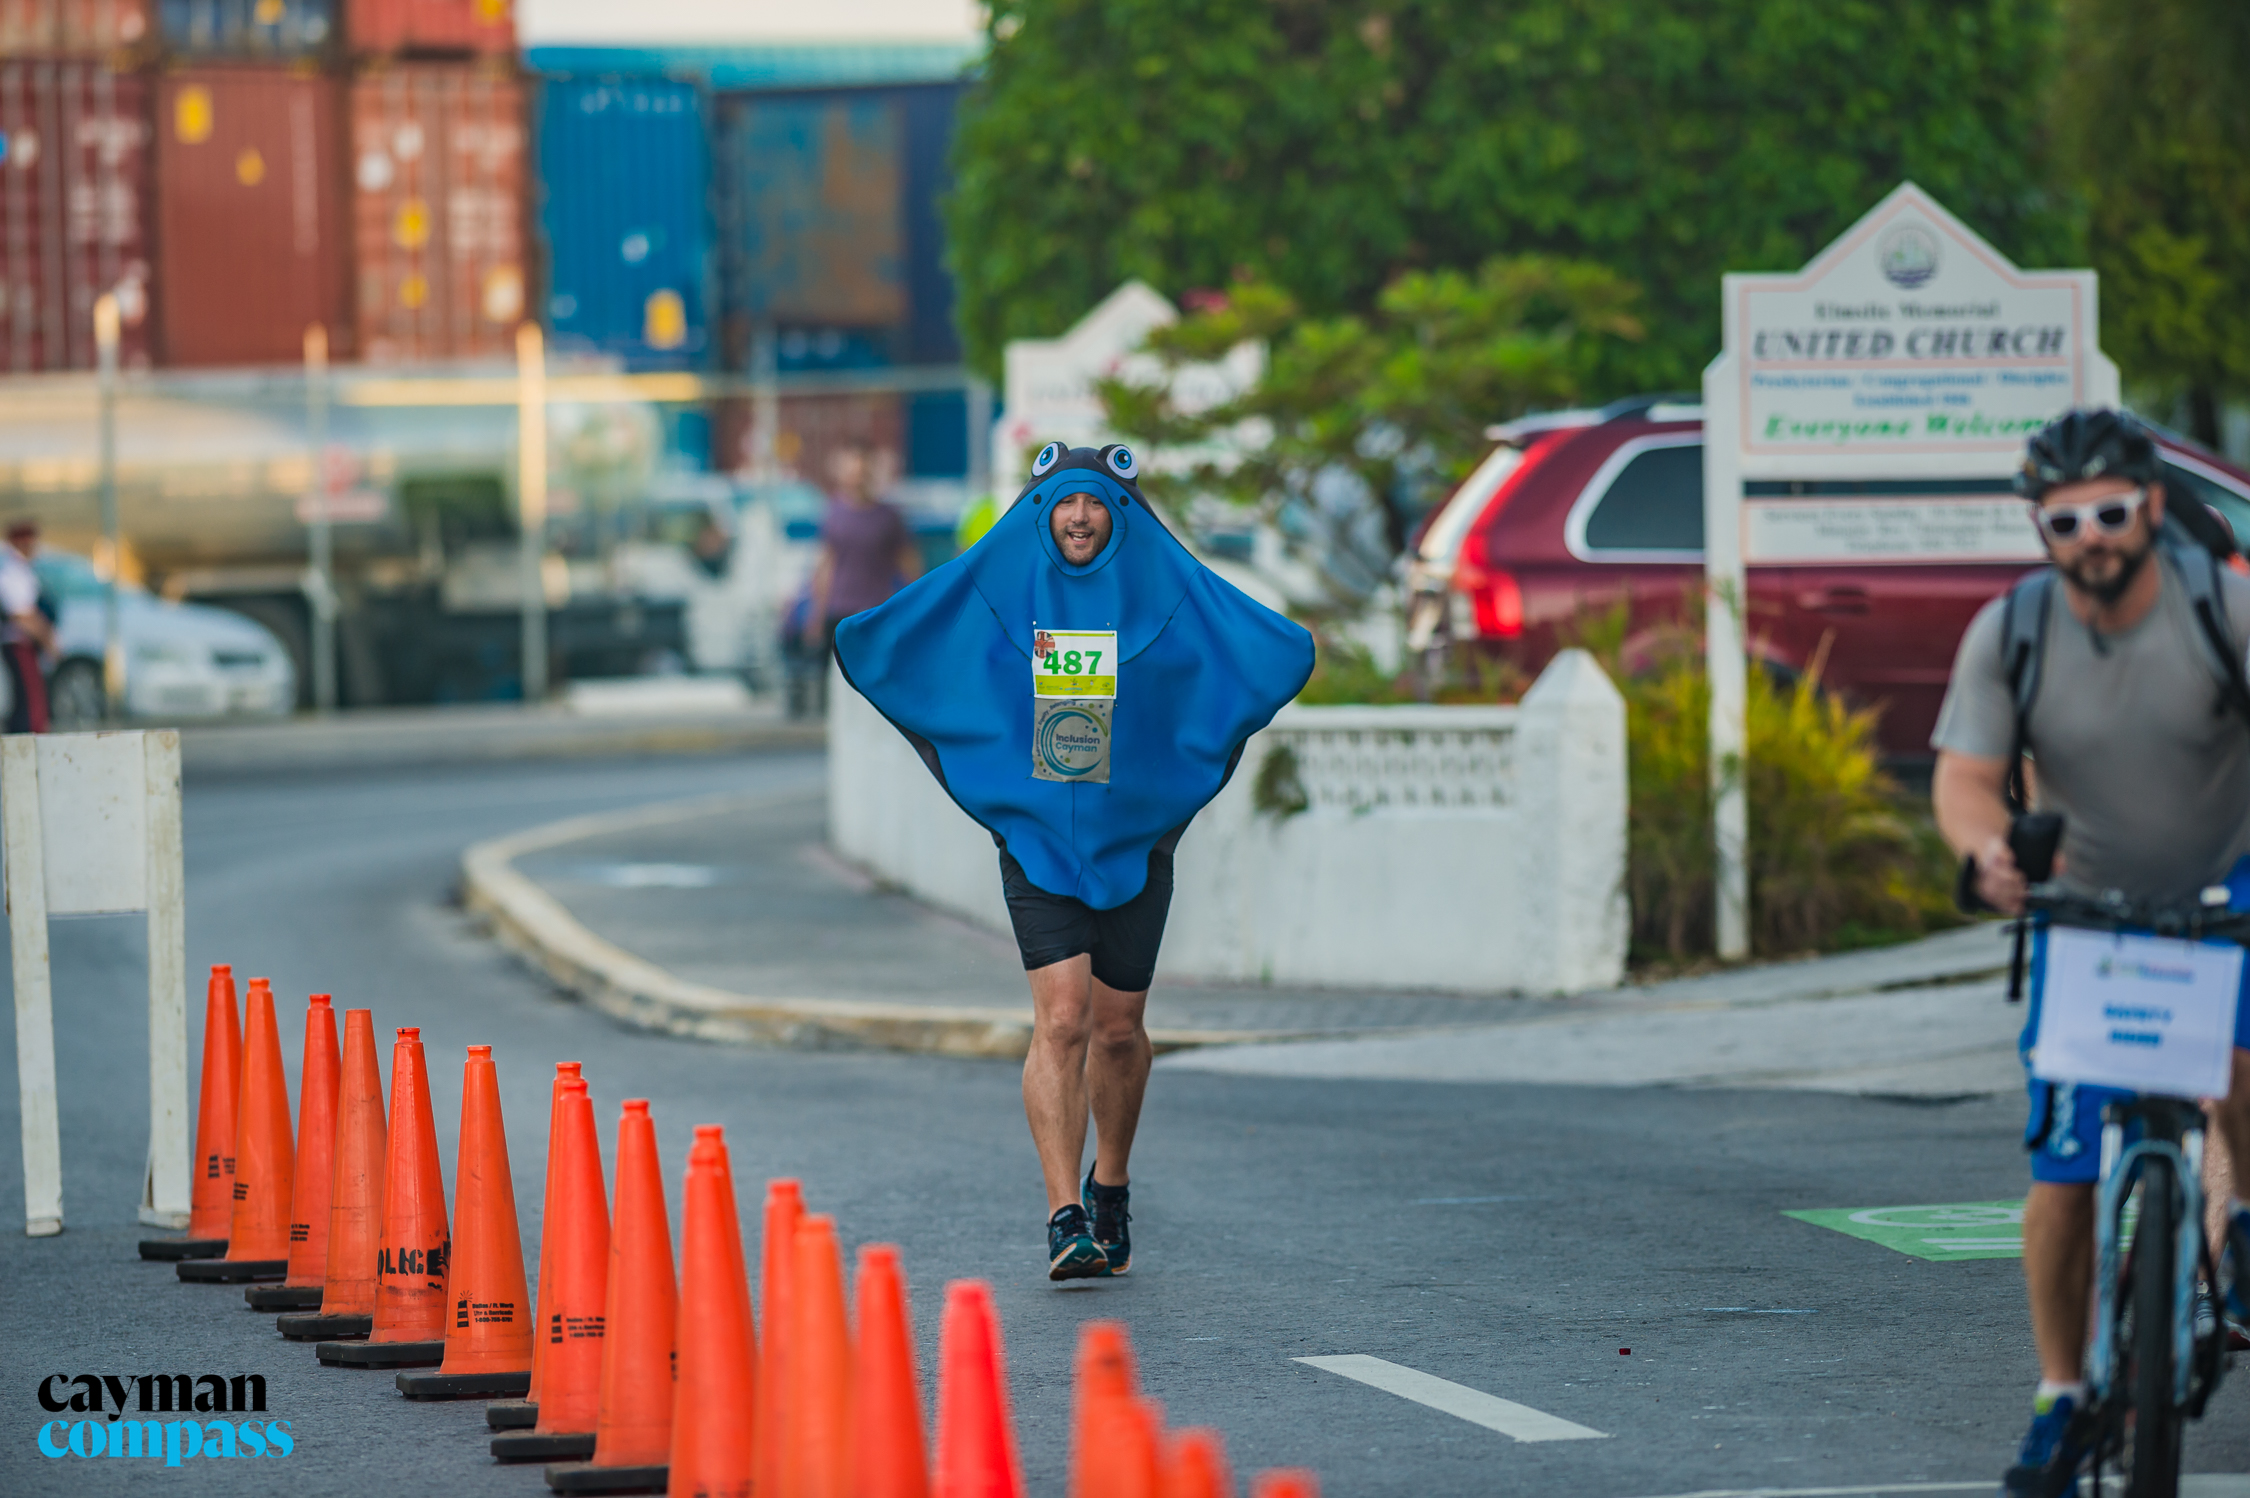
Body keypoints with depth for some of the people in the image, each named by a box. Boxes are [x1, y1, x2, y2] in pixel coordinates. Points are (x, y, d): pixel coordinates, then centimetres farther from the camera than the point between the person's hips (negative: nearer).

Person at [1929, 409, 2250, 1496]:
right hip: (2085, 907, 2)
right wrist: (1983, 851, -40)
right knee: (2060, 1171, -3)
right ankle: (2062, 1398, 14)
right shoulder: (2008, 633, -12)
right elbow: (1964, 774, -16)